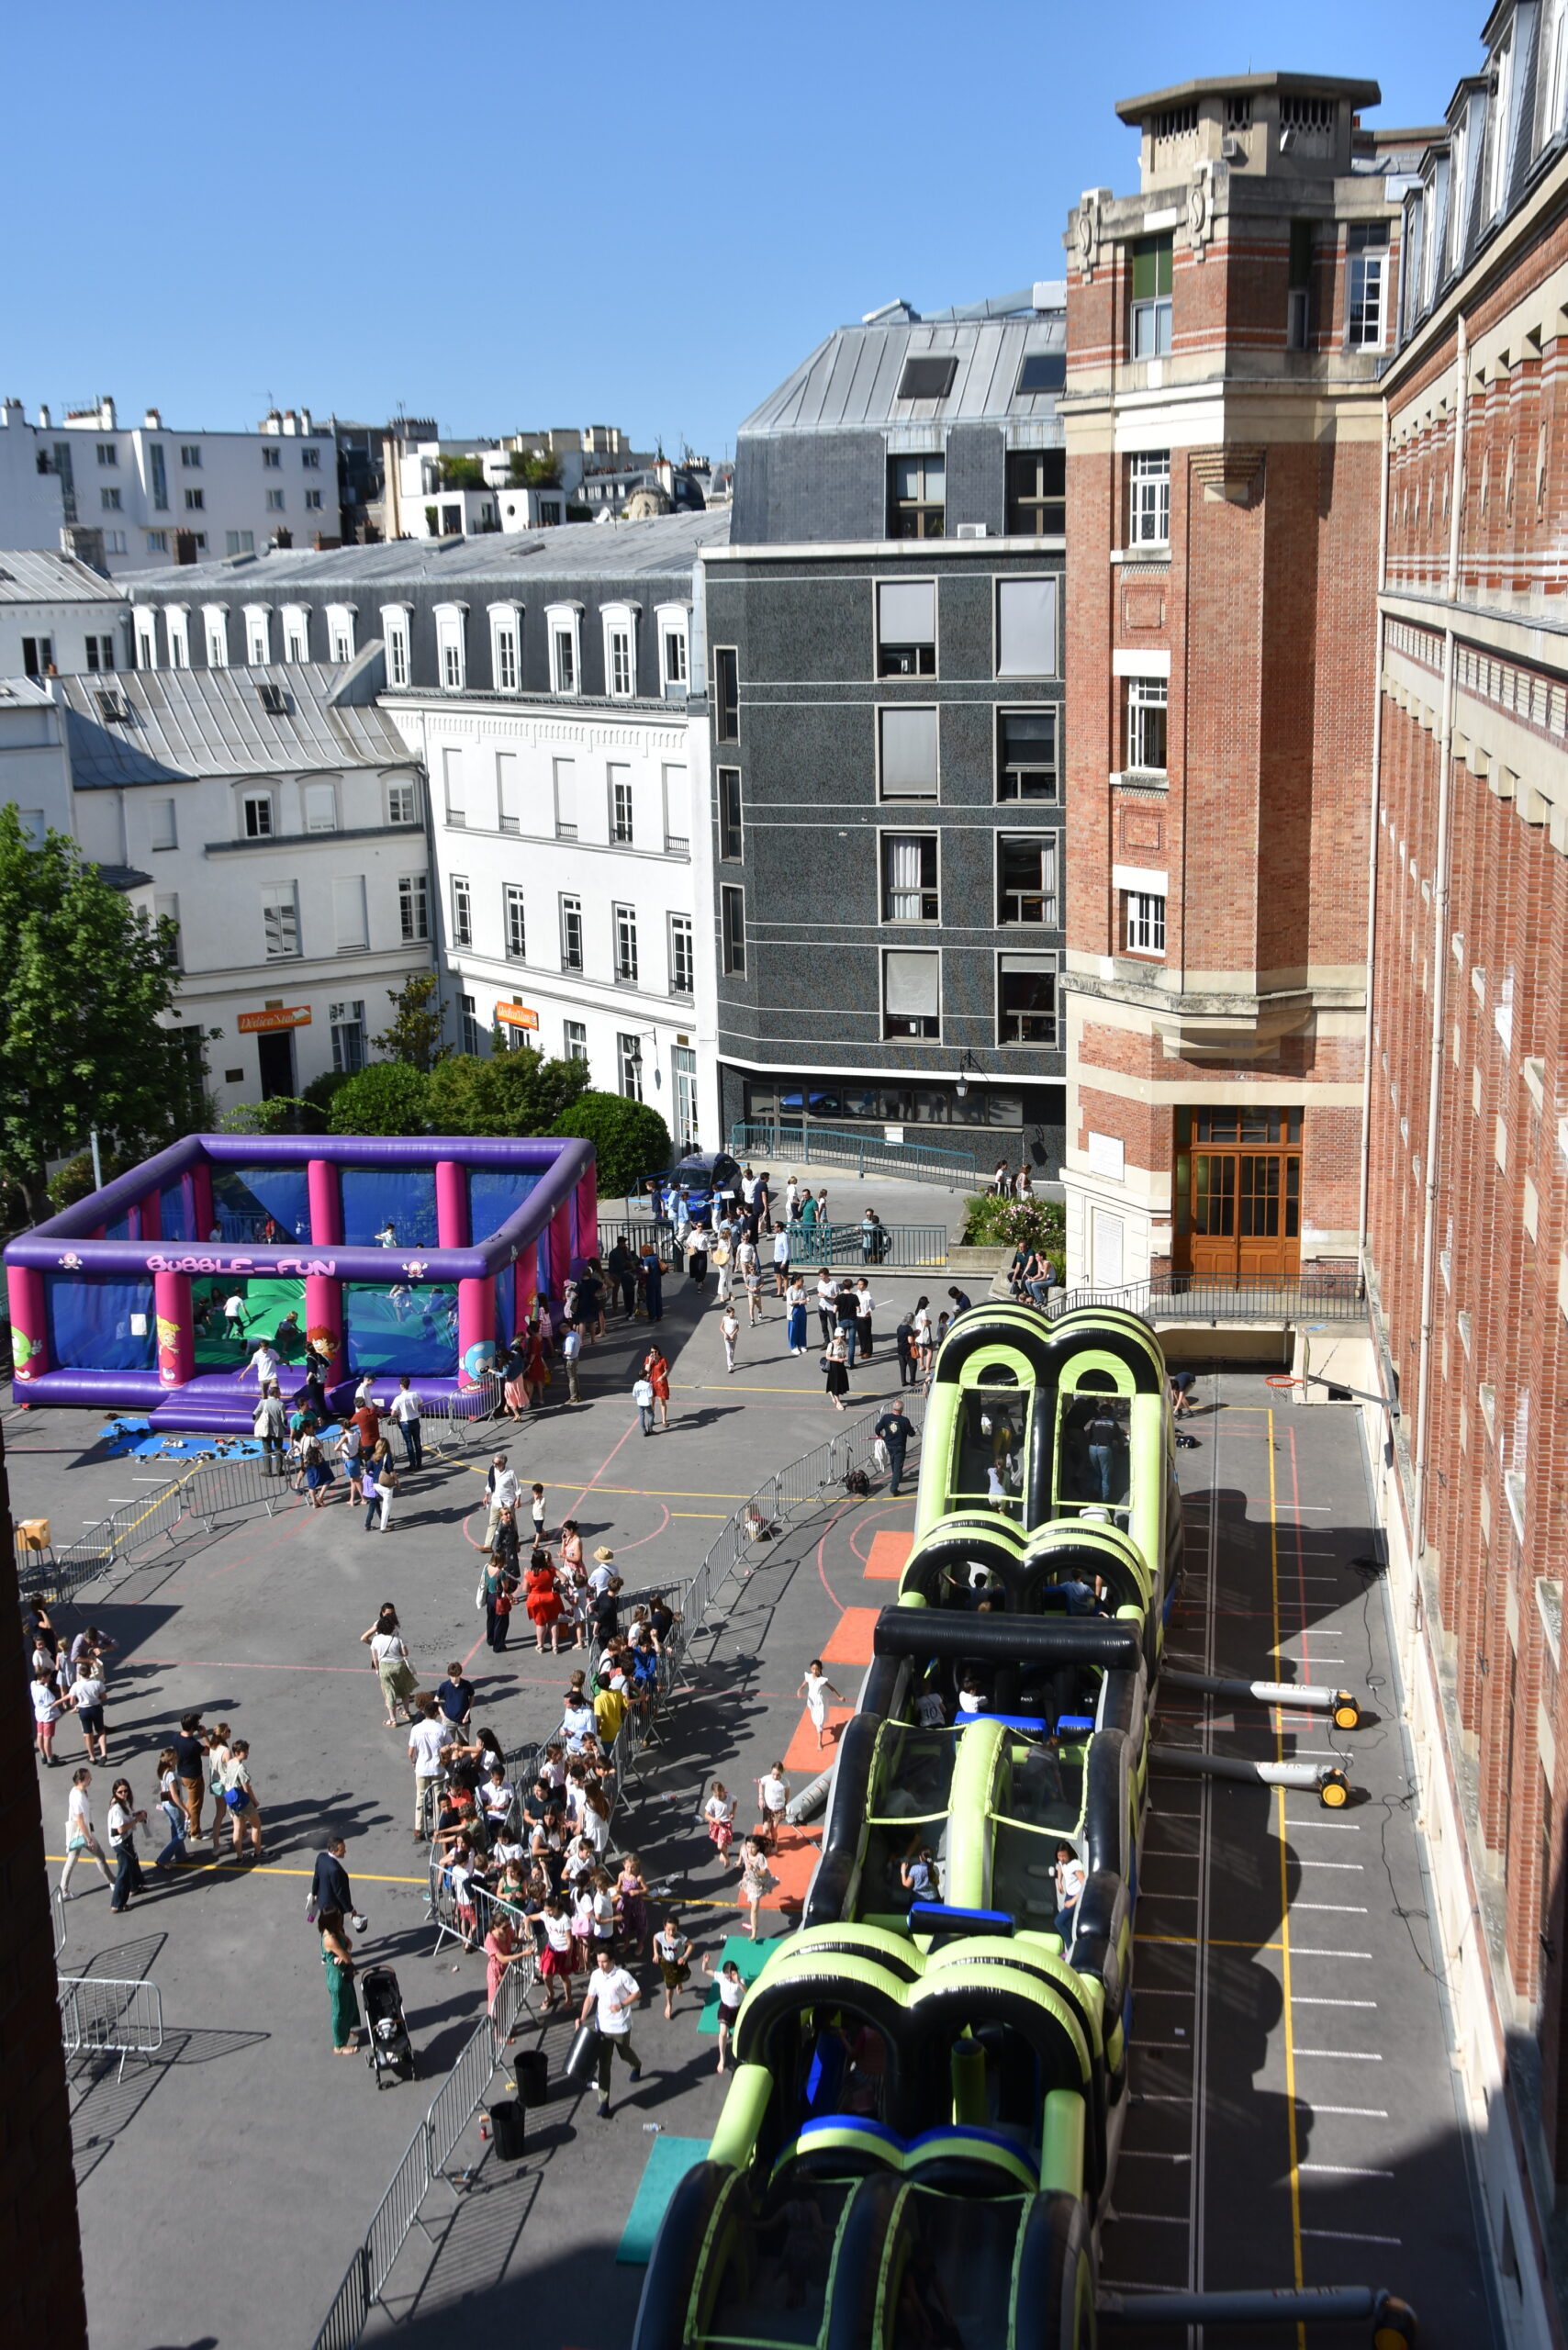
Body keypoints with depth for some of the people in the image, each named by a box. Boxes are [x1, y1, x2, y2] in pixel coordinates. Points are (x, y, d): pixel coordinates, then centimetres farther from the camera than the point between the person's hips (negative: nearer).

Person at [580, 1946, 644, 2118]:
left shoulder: (622, 1975, -18)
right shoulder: (595, 1975, -4)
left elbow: (637, 1993, -10)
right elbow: (590, 1997, 3)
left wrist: (622, 2005, -24)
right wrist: (583, 2017, -10)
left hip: (621, 2026, -3)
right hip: (603, 2025, 3)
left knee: (624, 2054, 20)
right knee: (604, 2063, 3)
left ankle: (637, 2066, 57)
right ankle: (604, 2102, 9)